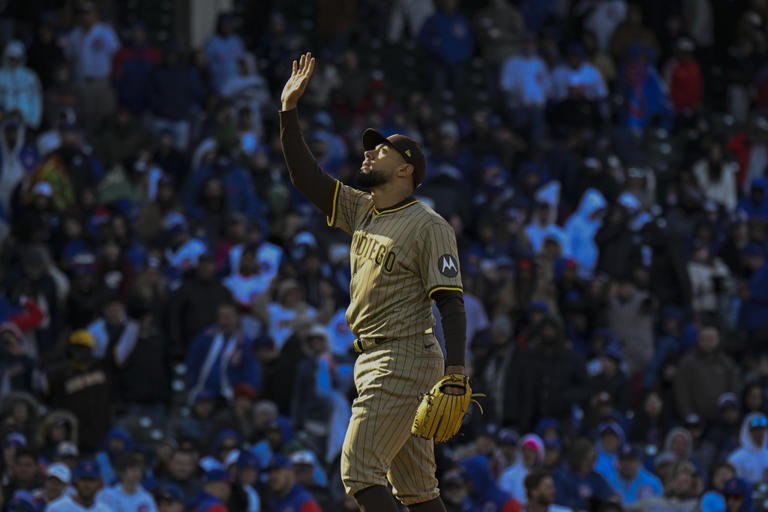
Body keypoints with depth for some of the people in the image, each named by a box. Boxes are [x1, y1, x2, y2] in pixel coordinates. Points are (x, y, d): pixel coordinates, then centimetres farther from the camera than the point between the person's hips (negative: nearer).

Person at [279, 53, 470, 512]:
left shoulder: (429, 227, -11)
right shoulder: (362, 212, 14)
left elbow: (451, 302, -16)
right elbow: (307, 178, 13)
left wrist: (455, 374, -25)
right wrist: (289, 110, 5)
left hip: (406, 361, -9)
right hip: (374, 360, 9)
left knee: (359, 471, -15)